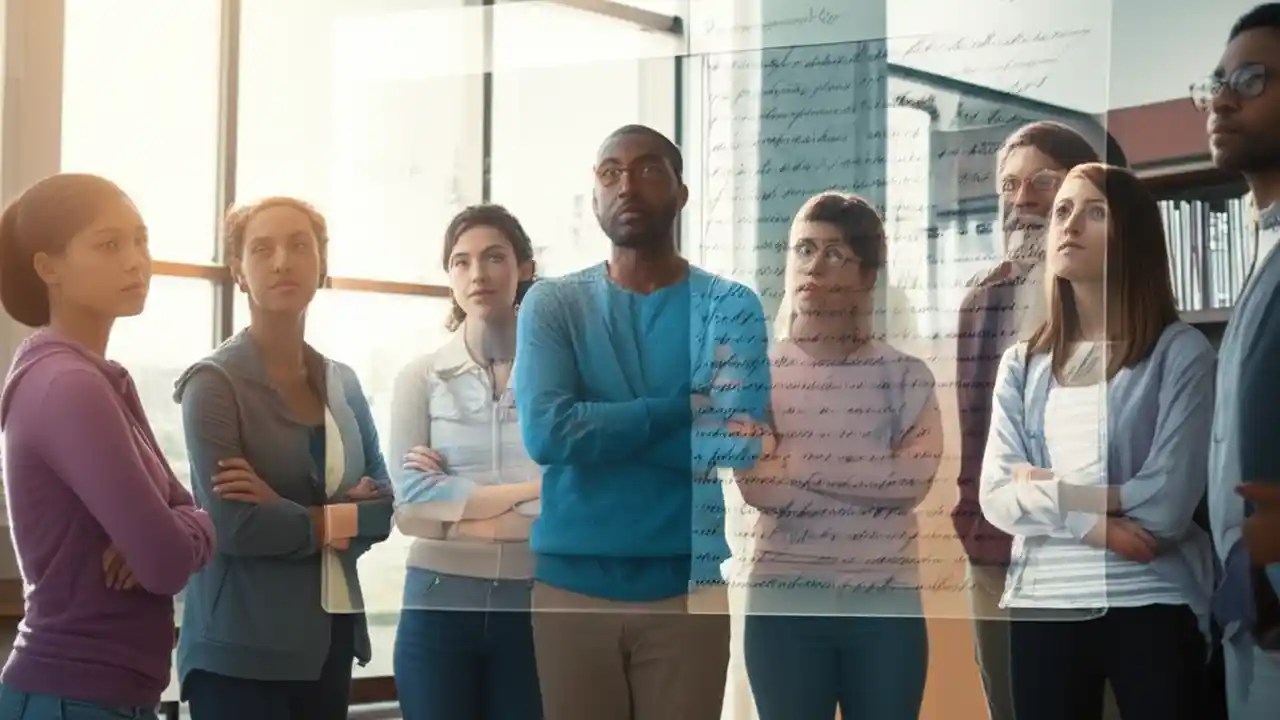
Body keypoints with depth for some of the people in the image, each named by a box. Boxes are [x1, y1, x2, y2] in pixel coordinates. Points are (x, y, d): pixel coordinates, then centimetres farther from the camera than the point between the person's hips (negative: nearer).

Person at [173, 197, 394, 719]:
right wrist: (336, 519, -4)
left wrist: (286, 513, -12)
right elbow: (232, 523, -18)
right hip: (242, 648, -6)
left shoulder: (343, 383, 11)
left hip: (331, 637, 6)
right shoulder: (215, 382, -7)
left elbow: (385, 503, 4)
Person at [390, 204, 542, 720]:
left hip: (532, 603, 0)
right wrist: (532, 490, -11)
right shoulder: (421, 377, 4)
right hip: (439, 603, 0)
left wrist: (454, 507, -11)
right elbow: (410, 505, -8)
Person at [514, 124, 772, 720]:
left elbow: (737, 446, -14)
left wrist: (600, 428, -11)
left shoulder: (731, 306, 0)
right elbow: (546, 433, -14)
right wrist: (685, 408, -11)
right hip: (571, 582, 1)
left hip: (688, 583, -1)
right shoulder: (552, 304, 2)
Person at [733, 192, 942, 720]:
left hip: (886, 600, 1)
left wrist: (795, 464, -12)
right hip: (783, 601, 0)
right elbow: (759, 488, -10)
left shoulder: (905, 375, 4)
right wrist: (868, 478, -14)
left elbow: (914, 478, -12)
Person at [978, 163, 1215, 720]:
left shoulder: (1181, 352, -2)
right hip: (1043, 606, 3)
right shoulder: (1021, 364, 10)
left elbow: (1167, 504, -12)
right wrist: (1093, 524, -14)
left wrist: (1048, 489, -3)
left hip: (1151, 605, -3)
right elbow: (996, 497, 0)